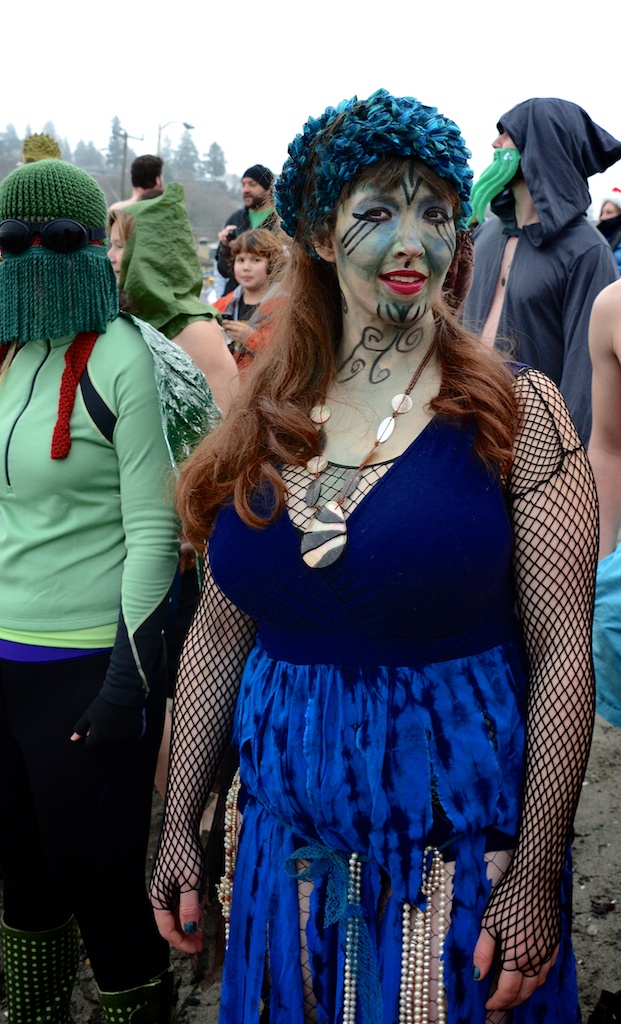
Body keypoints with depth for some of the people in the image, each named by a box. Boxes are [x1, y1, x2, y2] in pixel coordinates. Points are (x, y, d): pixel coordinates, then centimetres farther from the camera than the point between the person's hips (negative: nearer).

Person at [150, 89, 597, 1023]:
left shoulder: (514, 411, -9)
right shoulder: (264, 417, 1)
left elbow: (562, 652, -11)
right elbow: (219, 631, 6)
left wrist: (536, 874, -12)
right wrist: (179, 824, 7)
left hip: (457, 835, -3)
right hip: (285, 831, 4)